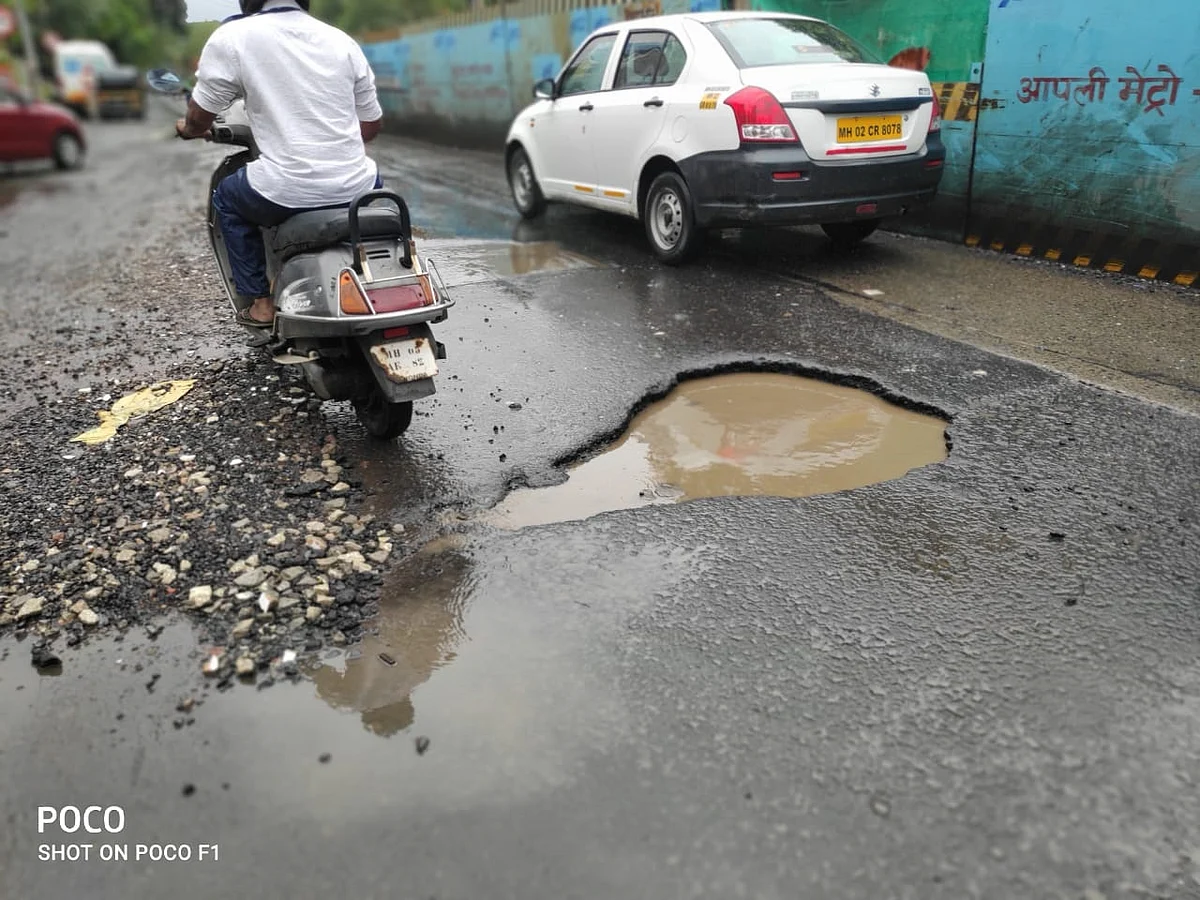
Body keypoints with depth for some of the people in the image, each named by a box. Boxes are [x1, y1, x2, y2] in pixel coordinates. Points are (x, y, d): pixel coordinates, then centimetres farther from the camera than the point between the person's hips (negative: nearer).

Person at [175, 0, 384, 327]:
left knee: (226, 198, 29)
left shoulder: (231, 36, 0)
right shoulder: (342, 40, 10)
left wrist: (189, 129, 32)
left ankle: (260, 301, 24)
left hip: (287, 192, -3)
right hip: (354, 187, 3)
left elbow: (199, 117, 7)